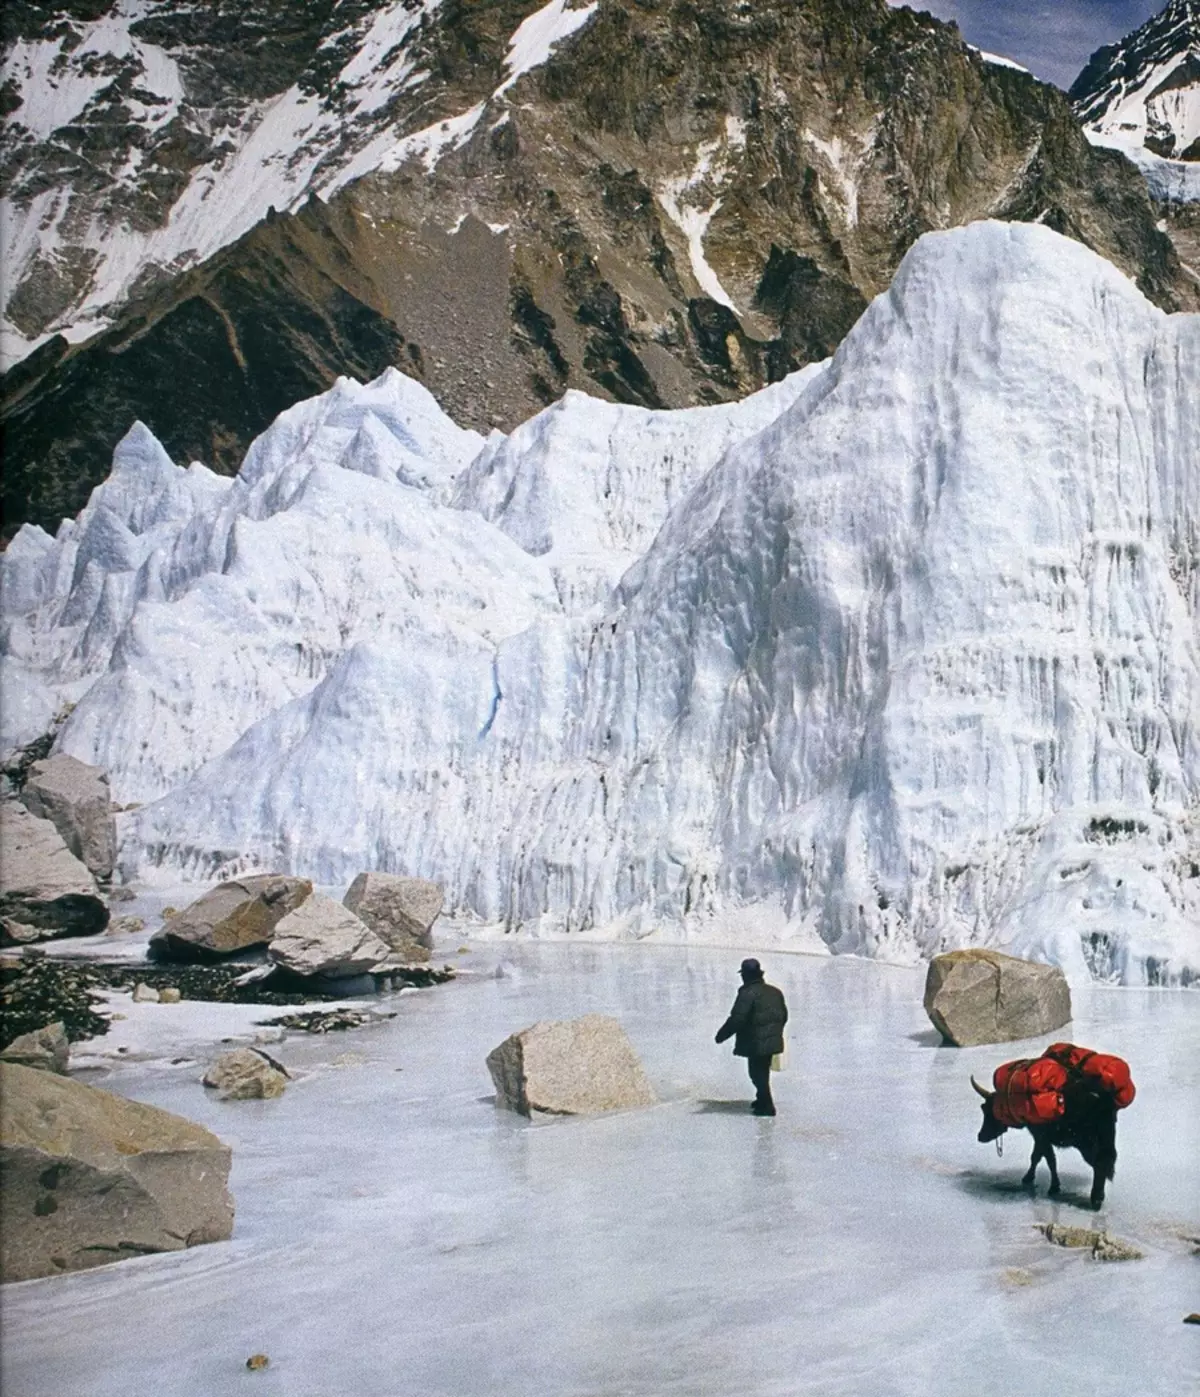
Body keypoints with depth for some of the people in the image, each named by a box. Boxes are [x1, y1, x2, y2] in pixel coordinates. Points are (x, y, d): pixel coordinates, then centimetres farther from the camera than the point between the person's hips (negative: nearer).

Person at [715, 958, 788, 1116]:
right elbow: (783, 1016, 17)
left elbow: (737, 1019, -20)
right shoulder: (775, 992, 9)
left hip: (756, 1043, -8)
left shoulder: (748, 994, -17)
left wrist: (721, 1035, -11)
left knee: (757, 1073, 1)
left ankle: (766, 1106, 2)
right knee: (763, 1072, 22)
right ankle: (762, 1100, 34)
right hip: (772, 1041, 8)